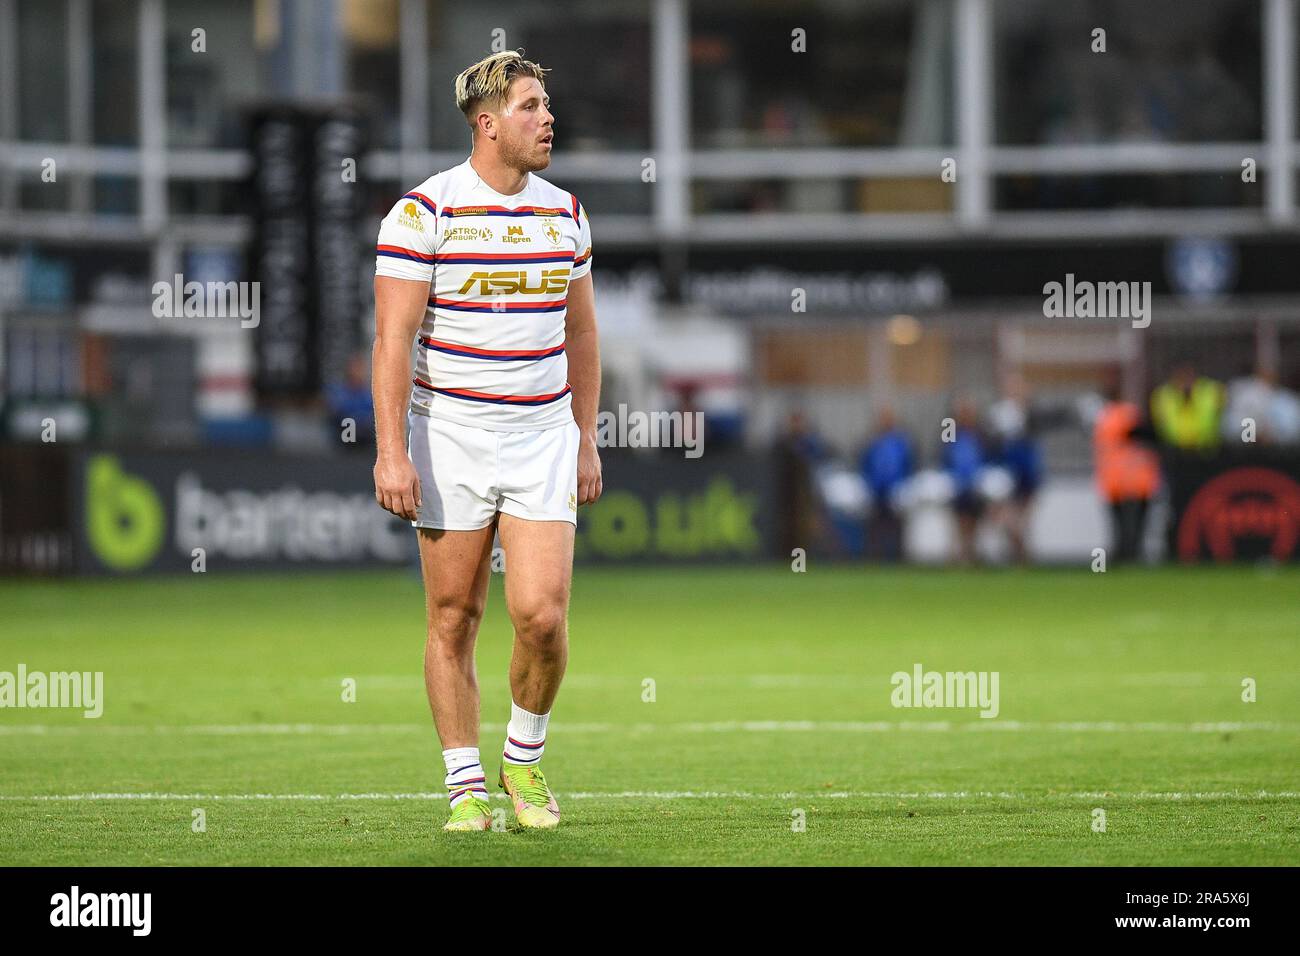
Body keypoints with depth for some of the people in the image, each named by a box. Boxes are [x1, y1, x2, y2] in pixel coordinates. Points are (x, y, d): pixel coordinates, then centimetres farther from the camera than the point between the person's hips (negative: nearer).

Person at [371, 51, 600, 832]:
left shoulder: (564, 213, 8)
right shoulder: (426, 211, -7)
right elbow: (393, 337, -10)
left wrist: (587, 439, 14)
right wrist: (391, 451, -15)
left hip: (542, 438, 3)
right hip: (452, 438, -3)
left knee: (542, 613, -9)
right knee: (454, 620, 2)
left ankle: (525, 760, 13)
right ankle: (467, 789, 12)